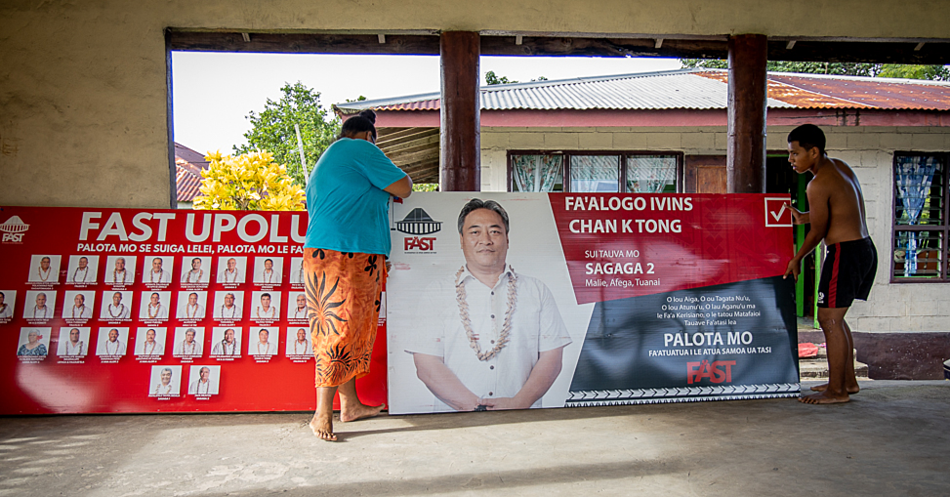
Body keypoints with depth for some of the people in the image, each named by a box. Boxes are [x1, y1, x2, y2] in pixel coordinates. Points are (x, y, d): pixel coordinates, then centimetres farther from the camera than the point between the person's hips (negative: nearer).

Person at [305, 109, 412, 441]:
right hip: (344, 256, -10)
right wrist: (389, 188, 17)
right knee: (341, 330, -7)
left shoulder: (324, 163, 29)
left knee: (355, 332, 13)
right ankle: (322, 414, 0)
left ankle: (350, 405, 20)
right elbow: (404, 188, -4)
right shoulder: (360, 149, -2)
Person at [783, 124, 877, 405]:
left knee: (829, 319, -4)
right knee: (835, 318, 17)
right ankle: (848, 381, 25)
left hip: (845, 253, -10)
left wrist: (797, 259, 3)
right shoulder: (840, 167, 12)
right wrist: (803, 218, 18)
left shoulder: (818, 184, -17)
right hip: (865, 248, 10)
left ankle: (837, 391, 2)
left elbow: (818, 232, -10)